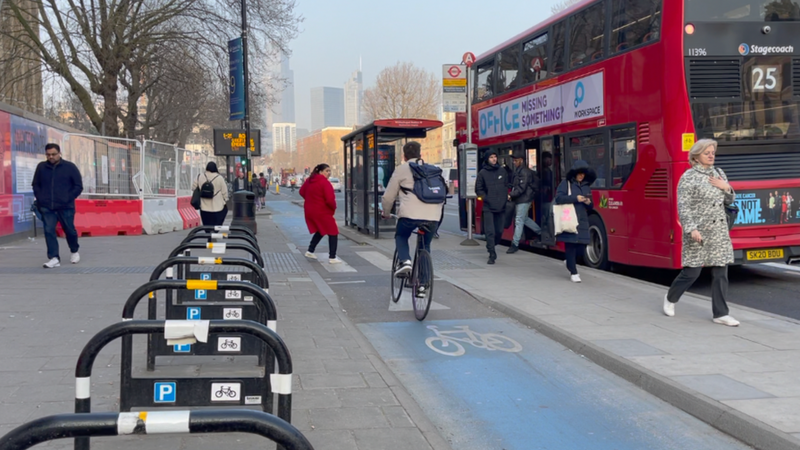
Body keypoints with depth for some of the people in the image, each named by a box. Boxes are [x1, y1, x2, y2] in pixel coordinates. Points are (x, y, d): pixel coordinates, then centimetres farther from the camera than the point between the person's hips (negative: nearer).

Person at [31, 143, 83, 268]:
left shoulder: (70, 167, -2)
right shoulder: (41, 167, 5)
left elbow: (78, 186, 0)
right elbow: (35, 185, 16)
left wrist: (68, 199, -8)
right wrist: (40, 199, 3)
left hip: (65, 207, -2)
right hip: (46, 208, 2)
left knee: (69, 230, 8)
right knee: (49, 231, -7)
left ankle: (74, 251, 33)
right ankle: (54, 258, -7)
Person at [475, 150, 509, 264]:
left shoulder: (502, 171, 9)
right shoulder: (482, 173, 1)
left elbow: (506, 186, 16)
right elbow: (478, 189, 3)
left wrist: (505, 198, 3)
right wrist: (486, 199, -7)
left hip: (501, 207, 3)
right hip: (488, 208, -3)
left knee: (499, 231, 7)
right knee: (490, 232, -10)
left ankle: (491, 247, 30)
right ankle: (492, 255, -7)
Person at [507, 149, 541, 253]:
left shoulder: (524, 172, -16)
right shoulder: (518, 171, 14)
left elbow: (521, 188, -22)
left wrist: (511, 195, -21)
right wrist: (512, 195, 5)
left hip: (524, 200, -10)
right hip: (520, 199, 10)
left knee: (519, 221, -7)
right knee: (525, 218, 20)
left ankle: (515, 244, -4)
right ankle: (540, 232, 34)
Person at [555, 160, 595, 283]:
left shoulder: (587, 186, 16)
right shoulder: (566, 183, 1)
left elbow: (591, 206, 21)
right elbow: (558, 198, -12)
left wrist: (588, 203, -3)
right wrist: (575, 198, -17)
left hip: (582, 221, 5)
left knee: (581, 246, 1)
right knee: (570, 245, -5)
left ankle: (571, 263, 31)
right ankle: (573, 272, 4)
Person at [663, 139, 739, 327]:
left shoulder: (719, 174, 12)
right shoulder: (689, 177, -8)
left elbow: (729, 201, 18)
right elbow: (683, 207, -13)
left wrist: (726, 188, -3)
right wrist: (692, 229, -23)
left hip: (719, 231, 6)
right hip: (698, 232, -6)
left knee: (721, 272, 2)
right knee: (692, 272, -1)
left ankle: (720, 313, 8)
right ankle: (670, 298, 25)